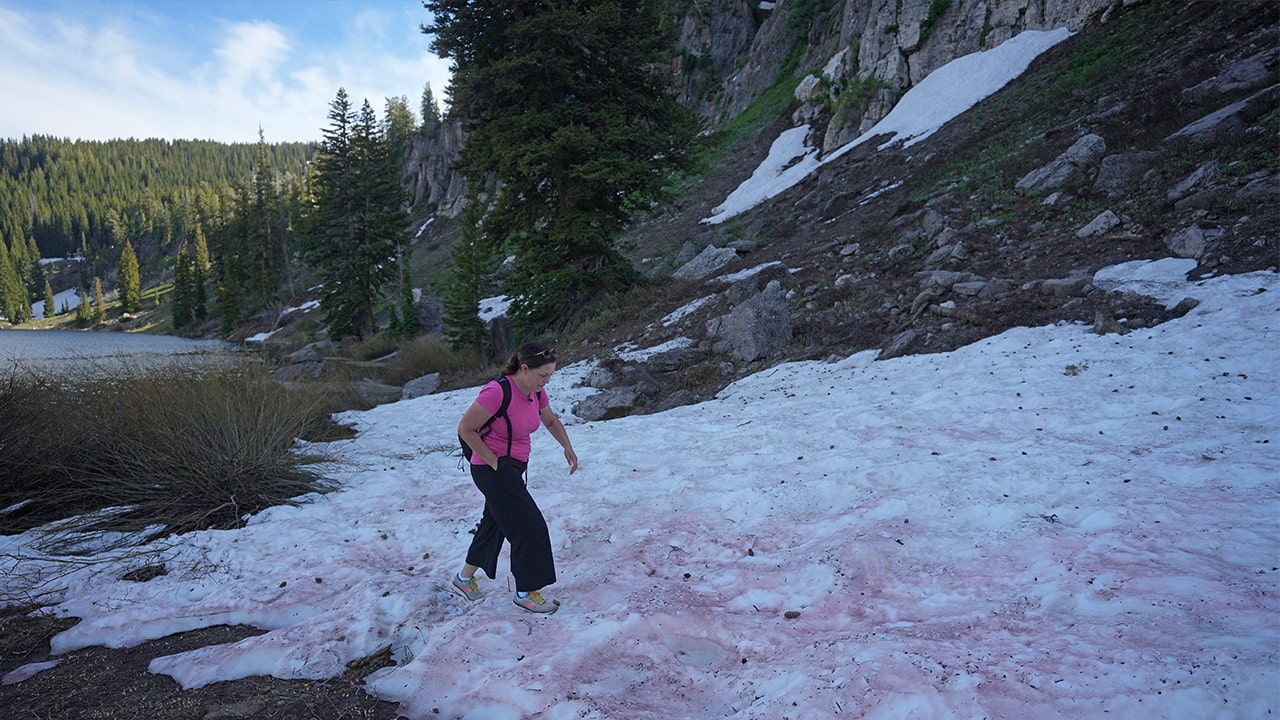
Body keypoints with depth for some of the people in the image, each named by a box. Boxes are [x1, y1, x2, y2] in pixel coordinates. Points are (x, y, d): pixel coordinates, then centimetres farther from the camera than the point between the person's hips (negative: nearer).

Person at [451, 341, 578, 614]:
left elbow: (551, 420, 18)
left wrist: (567, 446, 4)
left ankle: (464, 579, 39)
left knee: (494, 522, 21)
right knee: (530, 528, -7)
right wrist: (493, 461, -17)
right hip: (493, 469, -9)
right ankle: (526, 593, 8)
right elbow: (465, 429, -19)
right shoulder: (497, 392, -27)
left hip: (514, 466, 9)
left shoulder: (536, 392, -1)